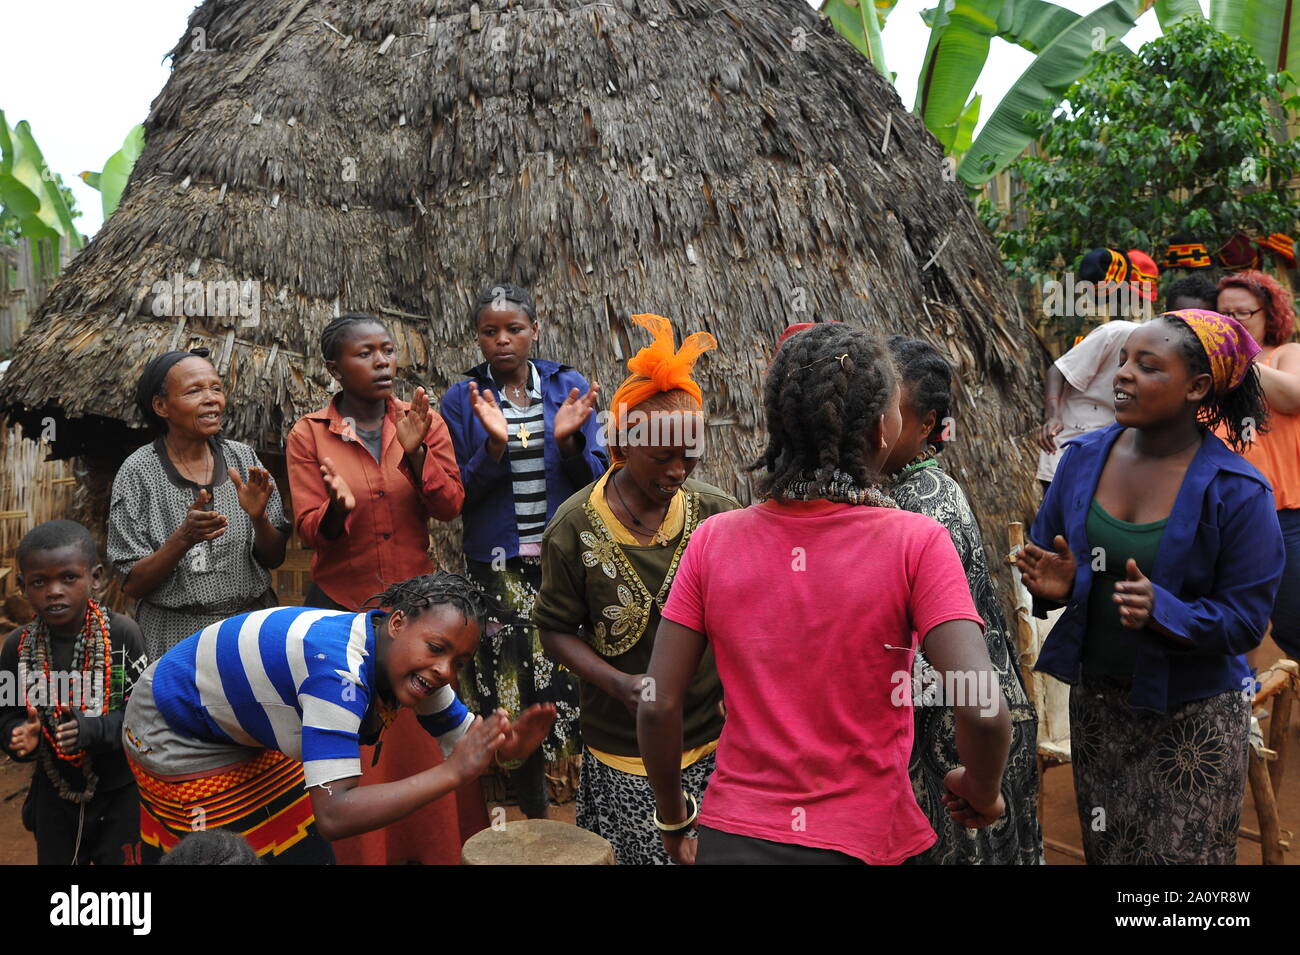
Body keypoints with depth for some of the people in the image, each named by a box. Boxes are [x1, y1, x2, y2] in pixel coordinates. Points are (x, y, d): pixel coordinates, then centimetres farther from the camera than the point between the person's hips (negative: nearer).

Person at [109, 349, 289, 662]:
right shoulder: (139, 472, -8)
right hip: (176, 636, -3)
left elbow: (274, 559, 1)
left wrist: (258, 517, -19)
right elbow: (133, 585, -10)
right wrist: (183, 538, -26)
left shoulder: (244, 457, -1)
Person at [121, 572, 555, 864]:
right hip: (174, 733, -8)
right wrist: (453, 770, -44)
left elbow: (466, 736, -4)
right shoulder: (340, 669, -40)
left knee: (303, 850, 12)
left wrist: (508, 742, -26)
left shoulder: (409, 659, -15)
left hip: (246, 733, 8)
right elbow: (334, 816, -45)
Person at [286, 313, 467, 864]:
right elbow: (308, 532, -8)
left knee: (422, 739, 6)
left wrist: (415, 452, -22)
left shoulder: (423, 422, 1)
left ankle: (430, 850, 25)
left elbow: (450, 507, -7)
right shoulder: (309, 436, -4)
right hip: (341, 604, -1)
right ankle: (361, 853, 25)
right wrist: (337, 509, -30)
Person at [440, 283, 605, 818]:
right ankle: (534, 815, 23)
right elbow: (459, 494, -3)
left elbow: (596, 480, 2)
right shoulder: (462, 401, 2)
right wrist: (494, 444, -19)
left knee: (572, 672, 0)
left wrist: (568, 439, -16)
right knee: (512, 682, 5)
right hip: (498, 568, 0)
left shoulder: (569, 388, 4)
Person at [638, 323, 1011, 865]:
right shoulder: (915, 543, -14)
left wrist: (673, 820, 9)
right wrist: (984, 794, -1)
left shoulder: (713, 539, -7)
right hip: (860, 843, -1)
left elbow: (657, 707, -7)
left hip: (732, 838, 2)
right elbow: (983, 712, -22)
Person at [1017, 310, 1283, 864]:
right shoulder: (1084, 458, -3)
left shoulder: (1237, 491, -15)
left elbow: (1245, 620, -13)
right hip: (1095, 700, 4)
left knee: (1186, 856, 8)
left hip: (1191, 714, -4)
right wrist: (1052, 585, -16)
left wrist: (1161, 611, -31)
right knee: (1105, 852, 18)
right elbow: (1045, 556, 7)